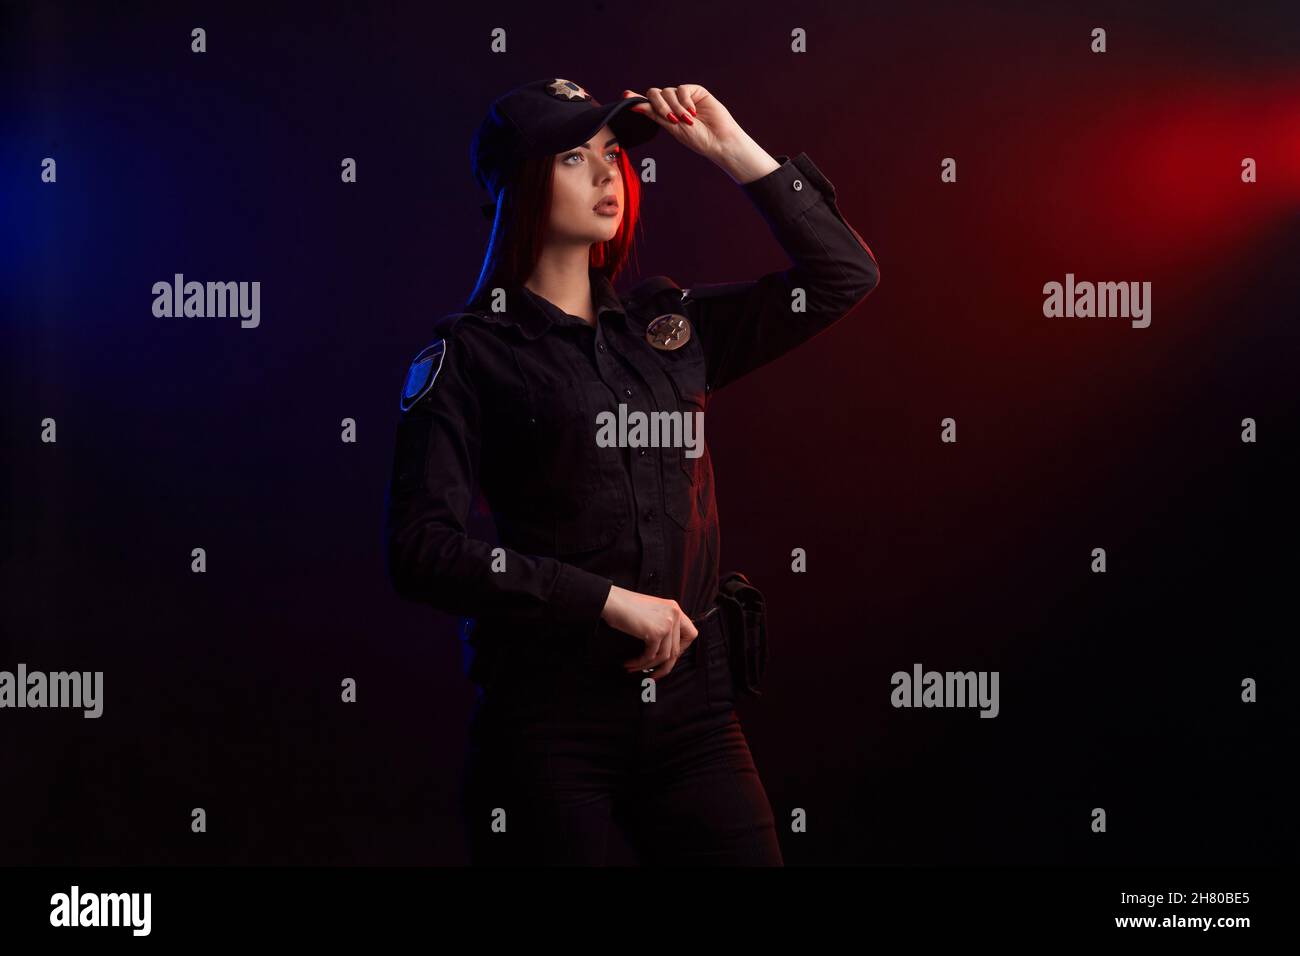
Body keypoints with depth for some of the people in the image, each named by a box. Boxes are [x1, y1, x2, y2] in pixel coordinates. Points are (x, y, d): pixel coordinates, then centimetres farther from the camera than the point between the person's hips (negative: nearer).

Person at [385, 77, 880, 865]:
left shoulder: (669, 325, 11)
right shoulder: (469, 356, -3)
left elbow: (845, 275, 12)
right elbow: (422, 552, -12)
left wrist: (734, 147, 6)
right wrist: (609, 600, -15)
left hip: (692, 705, 4)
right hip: (549, 715, -4)